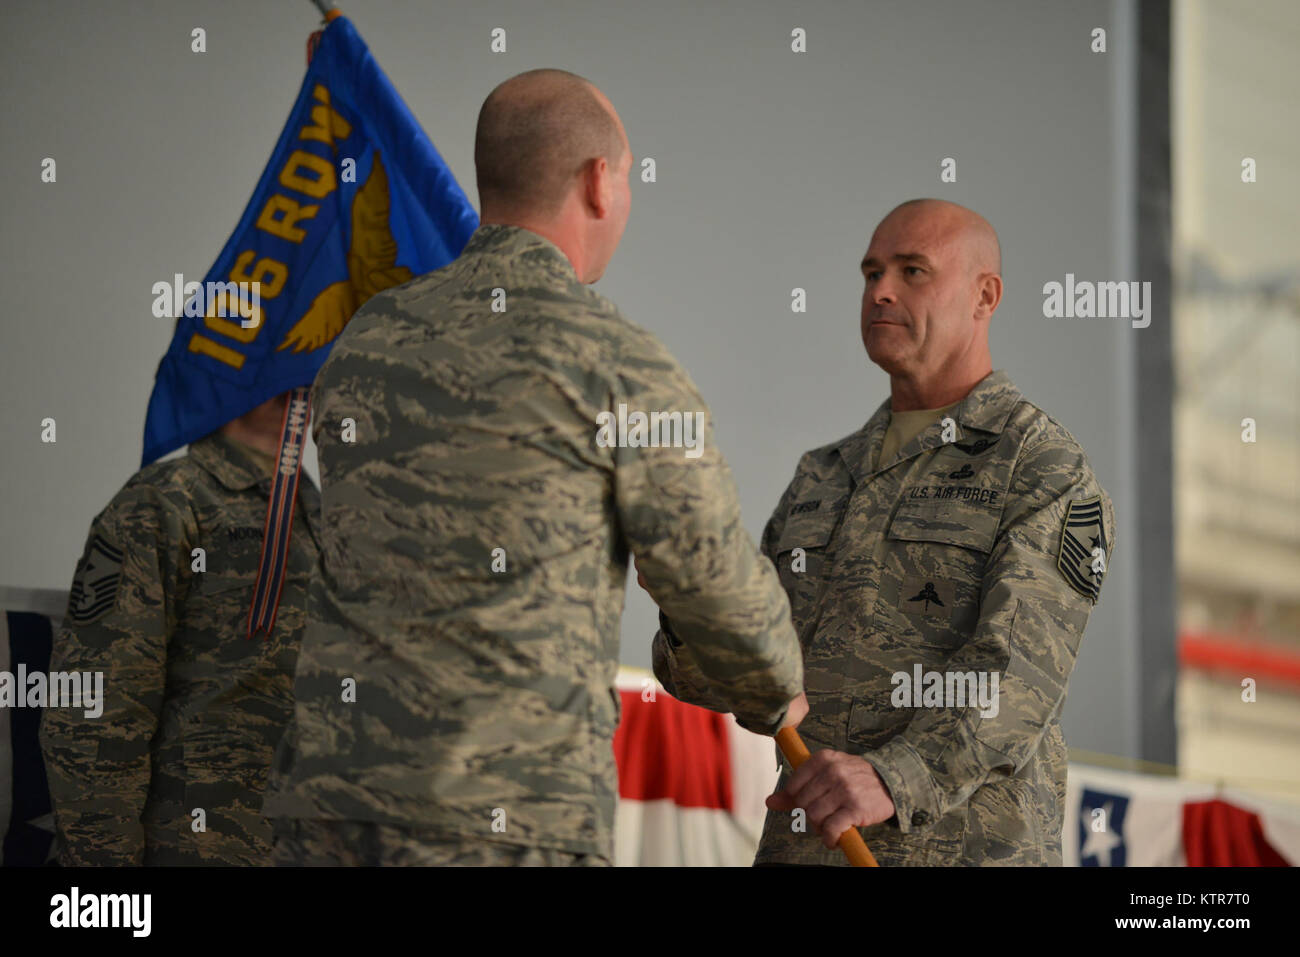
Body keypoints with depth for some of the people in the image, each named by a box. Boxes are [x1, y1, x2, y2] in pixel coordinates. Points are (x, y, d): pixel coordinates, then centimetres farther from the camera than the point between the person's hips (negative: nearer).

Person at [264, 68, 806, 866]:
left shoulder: (367, 345, 15)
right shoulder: (619, 366, -5)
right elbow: (717, 580, 5)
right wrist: (777, 687, 28)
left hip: (336, 806, 6)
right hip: (510, 826, -6)